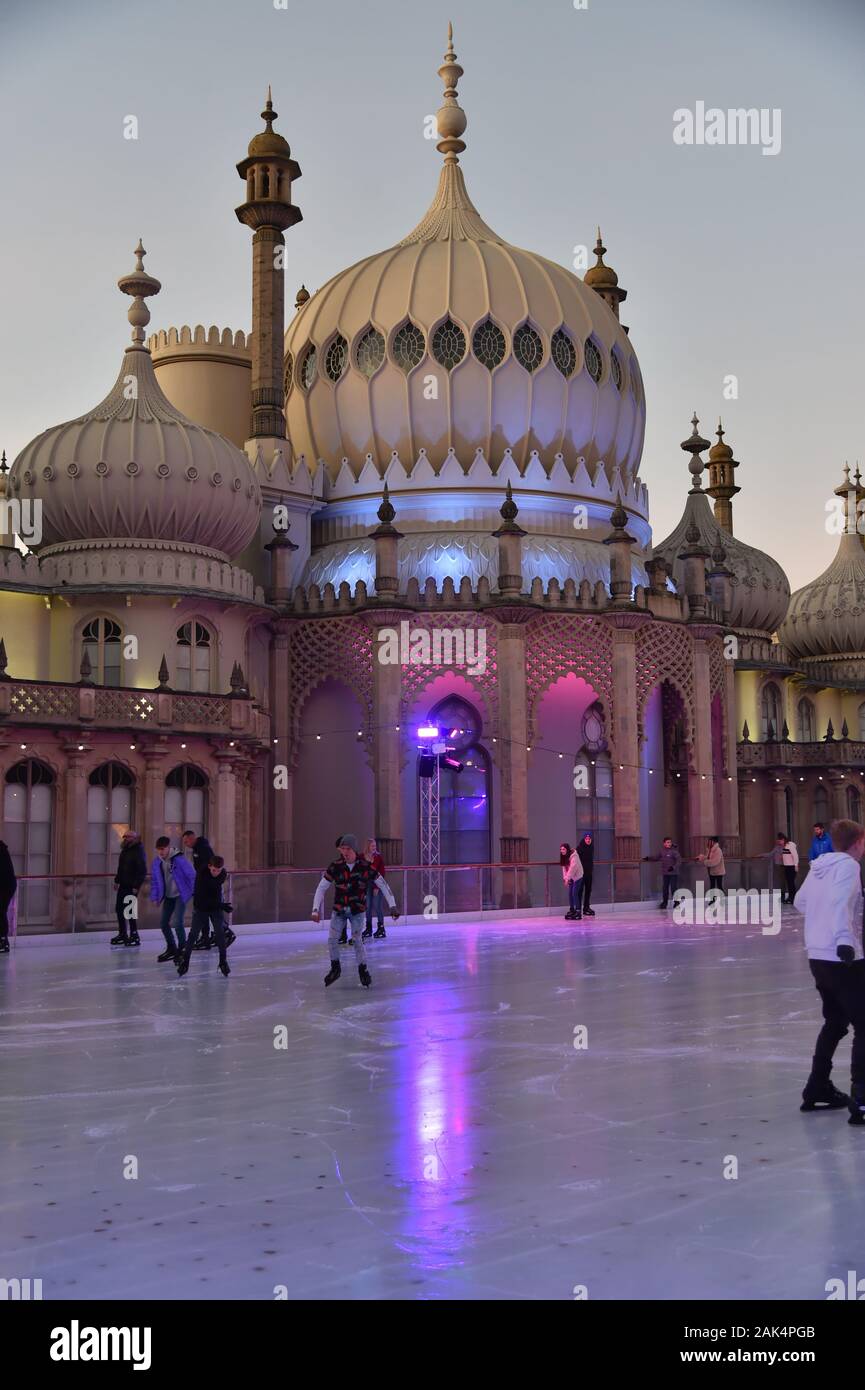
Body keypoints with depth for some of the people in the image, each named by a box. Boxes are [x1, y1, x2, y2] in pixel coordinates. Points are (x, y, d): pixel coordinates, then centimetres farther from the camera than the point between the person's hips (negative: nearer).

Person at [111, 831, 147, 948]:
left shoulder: (138, 852, -15)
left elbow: (142, 871, -20)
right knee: (119, 909, 13)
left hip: (131, 886, -9)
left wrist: (136, 886, -22)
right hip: (123, 885, 9)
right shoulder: (125, 850, 13)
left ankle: (134, 936, 1)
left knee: (129, 911, -8)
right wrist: (117, 880, 19)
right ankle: (122, 934, 24)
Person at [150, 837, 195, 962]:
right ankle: (171, 949, 27)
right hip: (168, 896, 7)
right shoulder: (157, 862, -2)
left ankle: (182, 949, 1)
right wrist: (154, 897, 4)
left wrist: (195, 893, -12)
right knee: (164, 923, 7)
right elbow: (155, 880, 9)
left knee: (177, 922, -17)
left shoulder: (179, 859, -20)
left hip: (181, 895, -6)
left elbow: (191, 875, -14)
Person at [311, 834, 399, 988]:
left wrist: (392, 906, -8)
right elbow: (321, 888, -5)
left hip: (357, 910, -2)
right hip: (339, 909, 2)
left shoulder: (366, 866, -14)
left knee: (357, 940, -8)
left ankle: (363, 970, 13)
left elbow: (383, 885, -6)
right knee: (332, 939, -2)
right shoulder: (335, 866, -11)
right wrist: (316, 910, -12)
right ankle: (335, 968, 21)